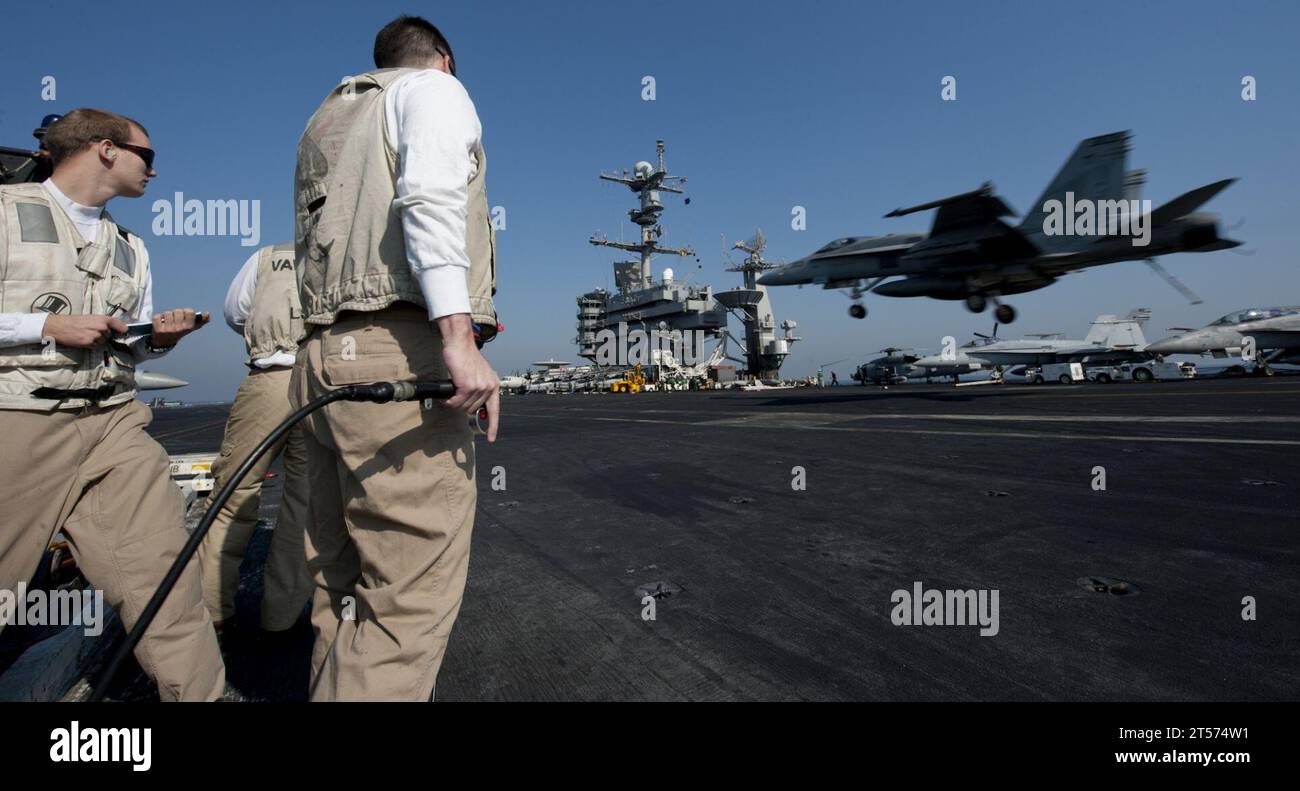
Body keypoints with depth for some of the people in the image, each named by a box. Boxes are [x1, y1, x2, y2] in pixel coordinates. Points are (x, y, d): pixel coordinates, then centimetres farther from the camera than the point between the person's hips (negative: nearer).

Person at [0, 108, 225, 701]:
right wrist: (48, 326, -11)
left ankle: (198, 692, -1)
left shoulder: (131, 248, 21)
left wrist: (159, 337, 3)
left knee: (164, 571, -6)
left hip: (113, 420, 4)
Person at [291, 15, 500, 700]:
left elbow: (308, 245, 25)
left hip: (321, 354, 9)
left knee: (344, 589, 12)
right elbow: (430, 194, -13)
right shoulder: (435, 88, 10)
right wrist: (459, 337, -22)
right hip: (399, 349, -8)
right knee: (412, 595, -8)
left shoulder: (324, 117, 33)